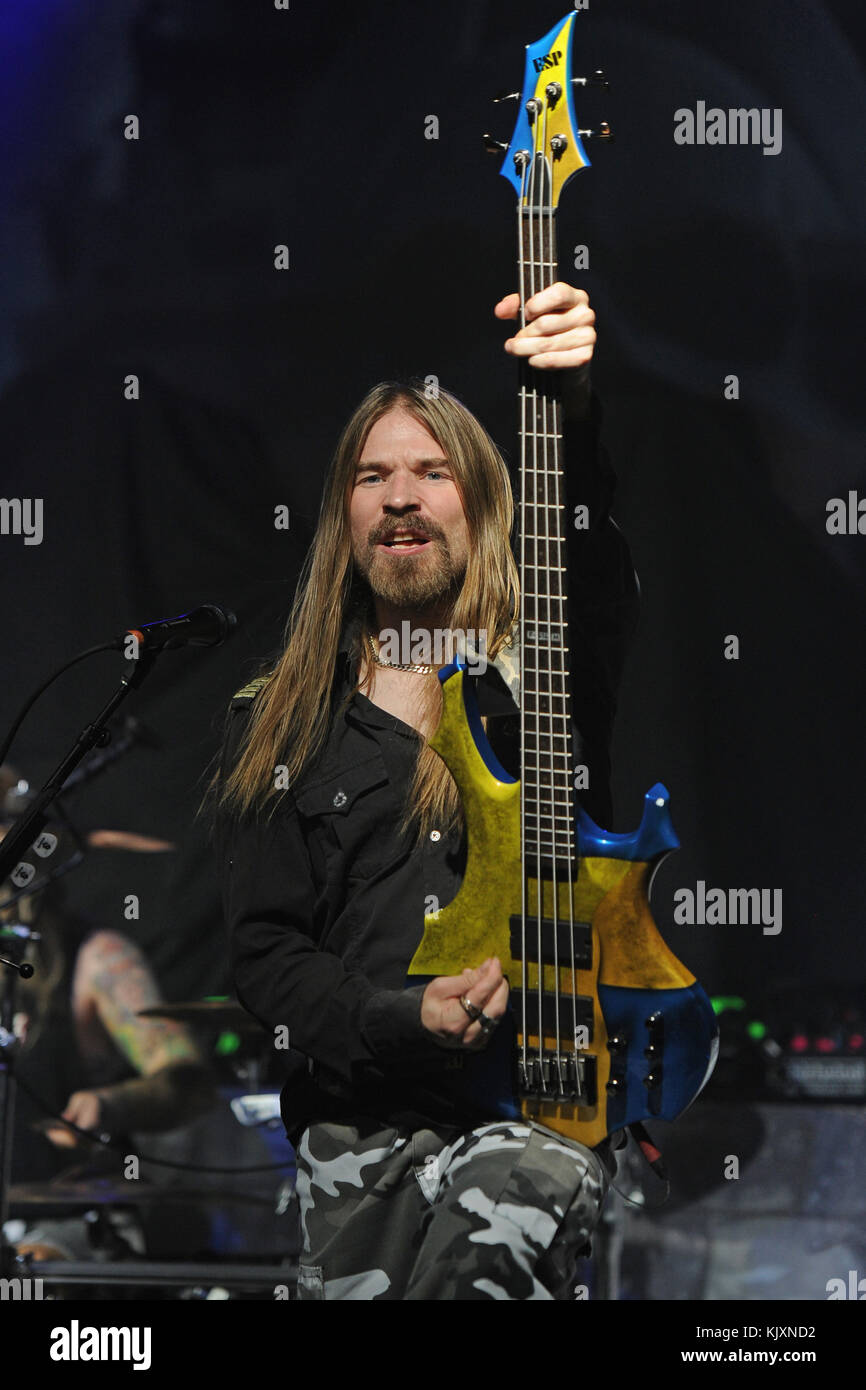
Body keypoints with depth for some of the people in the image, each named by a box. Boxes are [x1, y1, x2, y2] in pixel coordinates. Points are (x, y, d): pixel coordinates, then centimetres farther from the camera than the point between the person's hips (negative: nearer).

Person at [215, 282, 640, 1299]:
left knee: (515, 1193, -33)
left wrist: (579, 404, -34)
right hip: (356, 1112, 2)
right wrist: (399, 1021, -13)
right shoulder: (277, 723, 13)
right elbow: (263, 949, 7)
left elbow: (604, 566, -14)